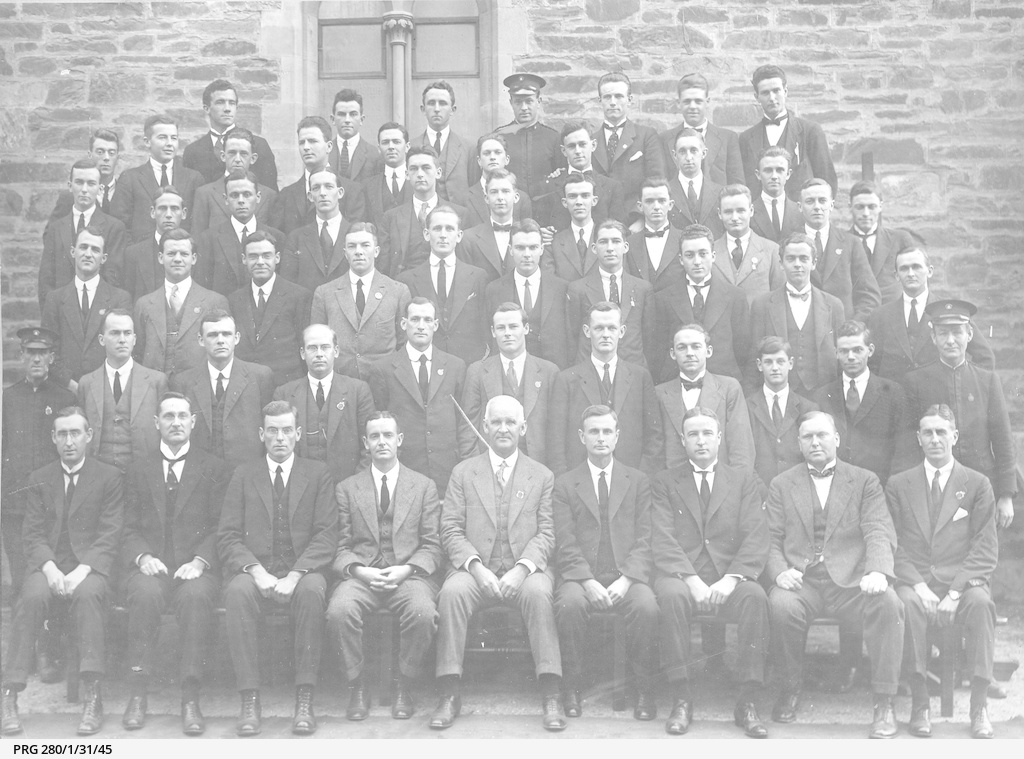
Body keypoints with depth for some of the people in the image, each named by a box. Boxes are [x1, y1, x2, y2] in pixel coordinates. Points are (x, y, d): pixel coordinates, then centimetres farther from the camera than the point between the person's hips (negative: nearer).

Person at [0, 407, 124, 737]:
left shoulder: (109, 477, 10)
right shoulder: (38, 480, 17)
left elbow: (110, 536, 0)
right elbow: (32, 535, 8)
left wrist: (81, 571, -17)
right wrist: (50, 568, -13)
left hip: (91, 565, -2)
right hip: (48, 564, 2)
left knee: (88, 594, -36)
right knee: (31, 596, -32)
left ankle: (93, 697, -39)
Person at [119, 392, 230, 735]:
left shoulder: (214, 469, 12)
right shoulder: (140, 469, 17)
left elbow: (221, 527, 4)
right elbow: (129, 528, 11)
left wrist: (200, 562, -12)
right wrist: (143, 557, -9)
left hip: (195, 568, -1)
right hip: (151, 567, 1)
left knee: (196, 595, -35)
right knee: (146, 593, -33)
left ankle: (190, 699, -33)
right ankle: (138, 694, -27)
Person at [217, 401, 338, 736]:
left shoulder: (318, 474, 12)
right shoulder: (243, 475, 14)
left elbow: (326, 536, 1)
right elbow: (228, 537, 5)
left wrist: (295, 575, -16)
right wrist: (256, 571, -14)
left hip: (302, 572, -1)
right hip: (254, 571, 1)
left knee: (312, 590, -35)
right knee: (238, 592, -33)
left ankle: (304, 701, -31)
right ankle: (249, 702, -29)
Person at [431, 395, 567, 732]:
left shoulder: (542, 476, 13)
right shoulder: (463, 473, 13)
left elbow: (546, 534, 3)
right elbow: (451, 531, 4)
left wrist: (522, 569, -15)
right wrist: (476, 567, -13)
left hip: (526, 569, 0)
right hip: (475, 568, 1)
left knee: (538, 592, -34)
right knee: (452, 591, -31)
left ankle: (551, 695, -30)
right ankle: (450, 695, -25)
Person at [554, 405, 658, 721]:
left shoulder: (638, 481, 15)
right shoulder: (564, 484, 12)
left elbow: (644, 540, 5)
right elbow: (566, 544, 1)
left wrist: (626, 579, -12)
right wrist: (588, 582, -15)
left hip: (627, 576, 1)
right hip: (581, 576, 0)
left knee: (647, 606, -31)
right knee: (569, 603, -33)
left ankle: (644, 689, -13)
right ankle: (571, 687, -15)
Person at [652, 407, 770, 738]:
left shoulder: (743, 479, 15)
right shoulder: (665, 482, 12)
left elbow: (756, 538, 3)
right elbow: (663, 541, -1)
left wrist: (731, 579, -14)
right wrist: (692, 580, -17)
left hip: (729, 578, 1)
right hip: (681, 576, -1)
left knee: (755, 596, -31)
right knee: (671, 594, -35)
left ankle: (748, 702, -24)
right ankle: (681, 699, -24)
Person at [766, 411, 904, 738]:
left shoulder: (865, 481, 13)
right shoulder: (781, 485, 16)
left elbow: (879, 534, 1)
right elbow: (771, 539, 9)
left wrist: (878, 572, -20)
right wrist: (780, 572, -13)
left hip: (851, 580, 0)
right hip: (801, 581, 0)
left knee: (888, 602, -31)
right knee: (781, 605, -33)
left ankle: (884, 702, -20)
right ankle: (791, 688, -8)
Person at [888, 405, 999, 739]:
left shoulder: (977, 484, 10)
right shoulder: (898, 485, 13)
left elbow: (986, 549, 2)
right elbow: (895, 545, 6)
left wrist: (955, 592, -13)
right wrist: (918, 585, -12)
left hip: (963, 581, 0)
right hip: (915, 580, 0)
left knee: (980, 602, -34)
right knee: (906, 603, -34)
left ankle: (979, 706, -26)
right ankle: (919, 704, -26)